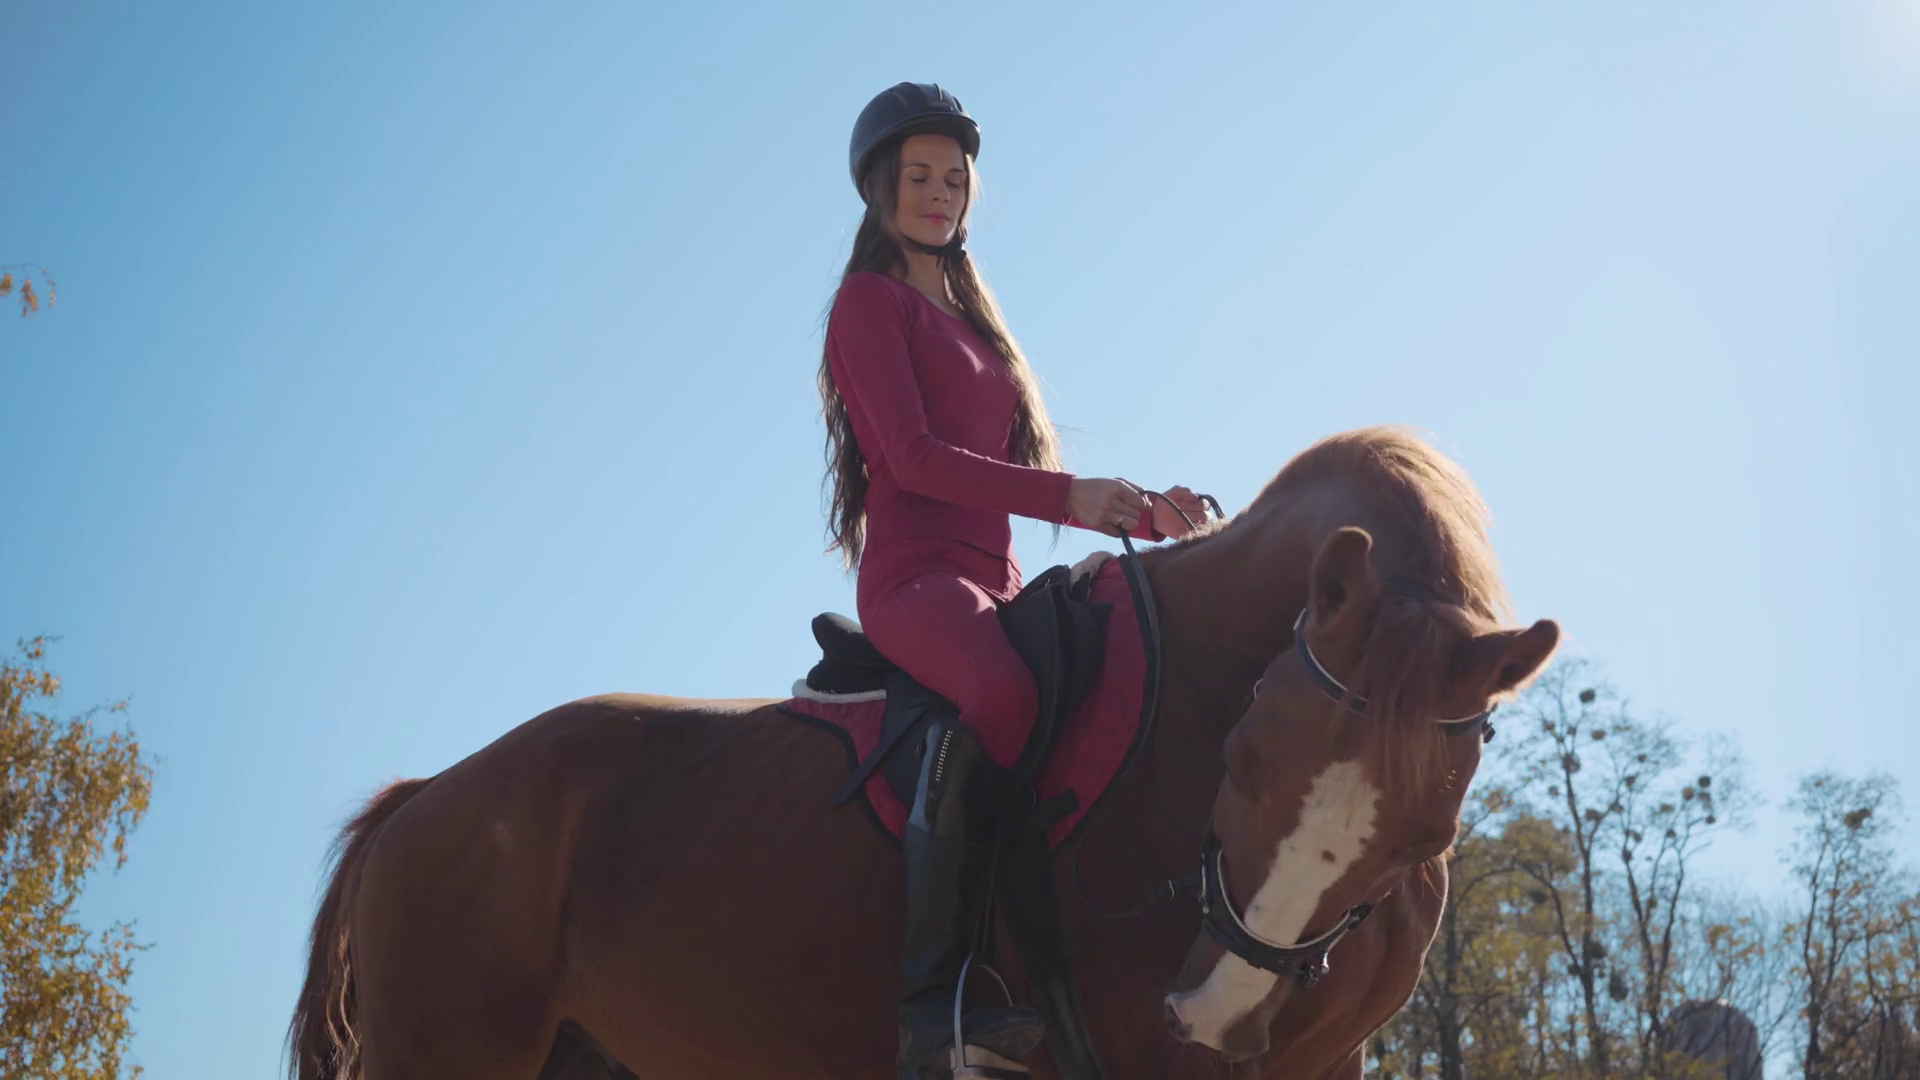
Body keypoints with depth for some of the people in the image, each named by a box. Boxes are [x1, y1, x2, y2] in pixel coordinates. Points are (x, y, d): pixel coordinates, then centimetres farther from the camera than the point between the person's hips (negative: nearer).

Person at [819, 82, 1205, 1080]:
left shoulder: (973, 322, 29)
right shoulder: (871, 301, 5)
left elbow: (1025, 475, 26)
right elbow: (911, 454, -10)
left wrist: (1141, 515, 10)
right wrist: (1070, 496, -18)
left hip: (994, 582, 9)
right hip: (914, 572, -9)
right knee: (1000, 691, -39)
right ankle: (934, 1000, -44)